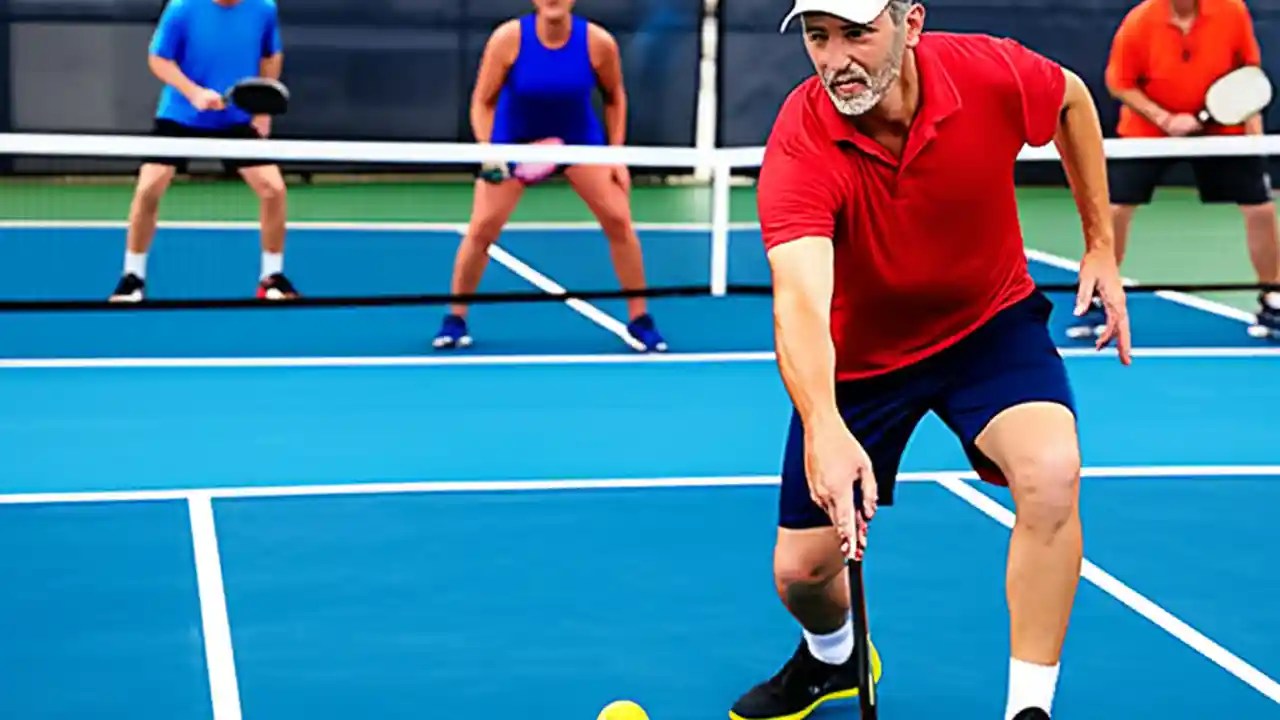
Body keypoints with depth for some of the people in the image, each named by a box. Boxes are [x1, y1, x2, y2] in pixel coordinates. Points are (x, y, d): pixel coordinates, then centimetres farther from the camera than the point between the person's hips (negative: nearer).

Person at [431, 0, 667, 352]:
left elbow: (614, 97, -2)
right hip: (513, 140, -1)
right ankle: (455, 319, 7)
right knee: (482, 227, -12)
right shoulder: (508, 38, -24)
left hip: (579, 139, 1)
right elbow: (482, 102, -14)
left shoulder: (598, 42, -20)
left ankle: (640, 320, 4)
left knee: (619, 220, -11)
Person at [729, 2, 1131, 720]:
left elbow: (1074, 99, 2)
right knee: (800, 571, 4)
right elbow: (800, 300, -47)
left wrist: (1102, 248, 0)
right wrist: (823, 429, -65)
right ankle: (834, 656, 43)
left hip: (991, 321, 0)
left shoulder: (990, 73, -24)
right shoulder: (801, 147, -31)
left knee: (1051, 471, -30)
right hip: (858, 356, 0)